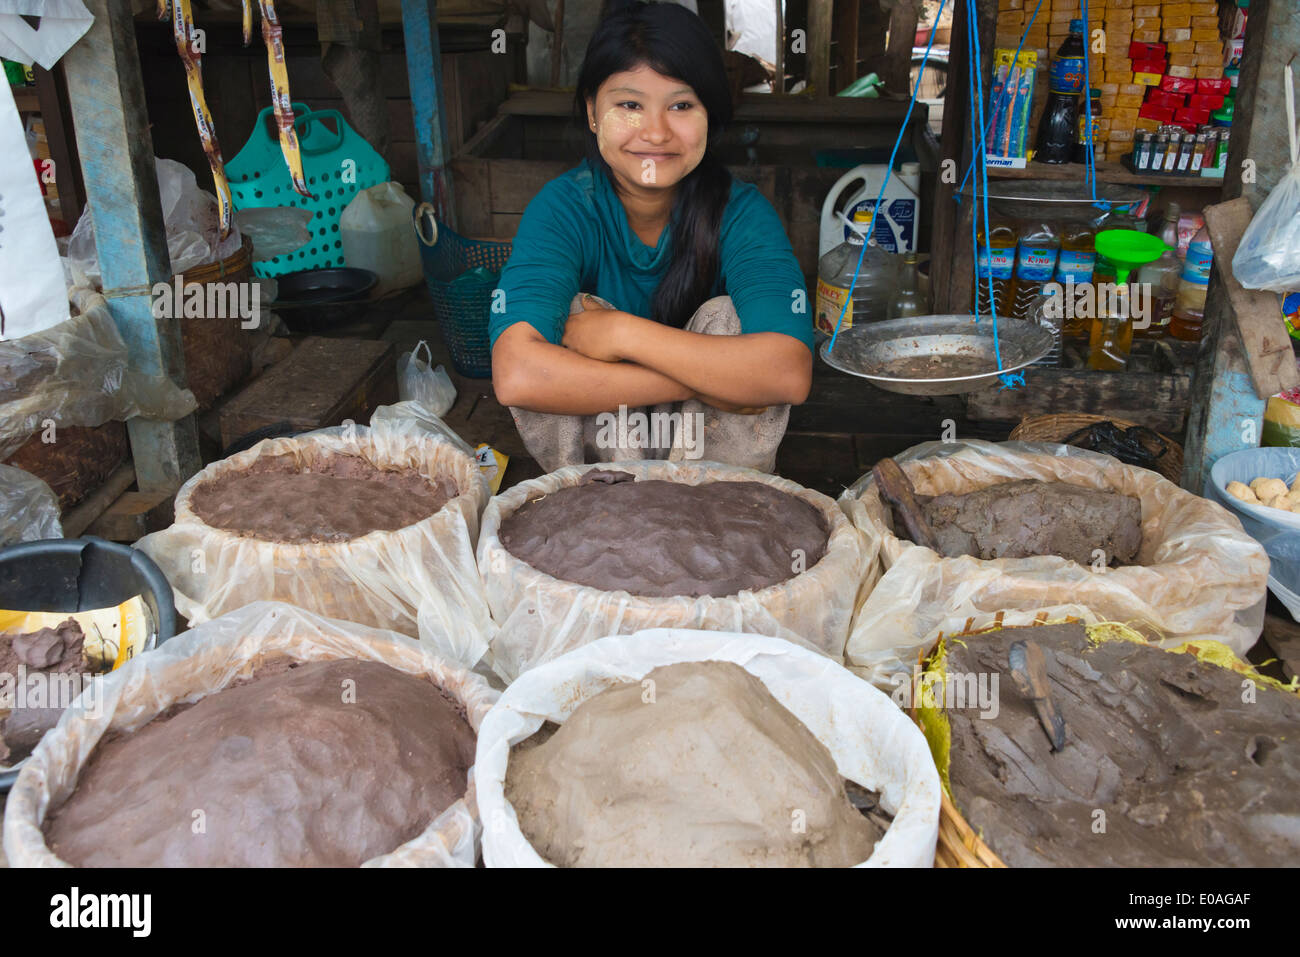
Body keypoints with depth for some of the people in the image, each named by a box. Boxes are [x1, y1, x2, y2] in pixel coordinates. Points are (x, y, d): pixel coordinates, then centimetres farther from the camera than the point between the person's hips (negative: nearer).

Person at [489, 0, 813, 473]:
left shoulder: (742, 213, -16)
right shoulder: (562, 208, -17)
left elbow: (789, 374, -33)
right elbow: (517, 376, -35)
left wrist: (622, 332, -32)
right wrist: (710, 379, -36)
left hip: (715, 447, 1)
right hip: (590, 442, 0)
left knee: (726, 318, -23)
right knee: (581, 311, -24)